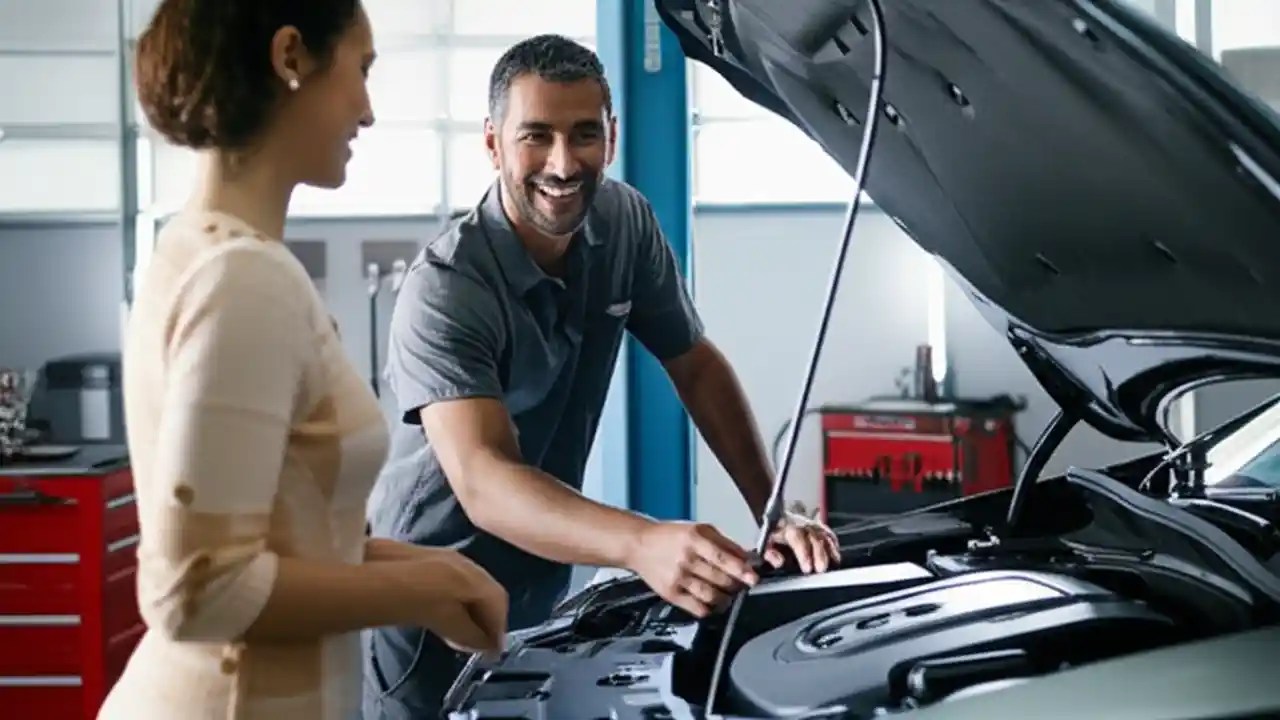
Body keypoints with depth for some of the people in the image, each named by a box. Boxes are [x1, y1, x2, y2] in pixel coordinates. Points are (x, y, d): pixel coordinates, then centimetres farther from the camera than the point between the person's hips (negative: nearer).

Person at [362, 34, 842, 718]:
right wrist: (643, 544, -54)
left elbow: (697, 366, 4)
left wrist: (774, 513, -8)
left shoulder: (625, 222, -7)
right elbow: (482, 482, -38)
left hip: (543, 595, 6)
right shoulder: (444, 290, -27)